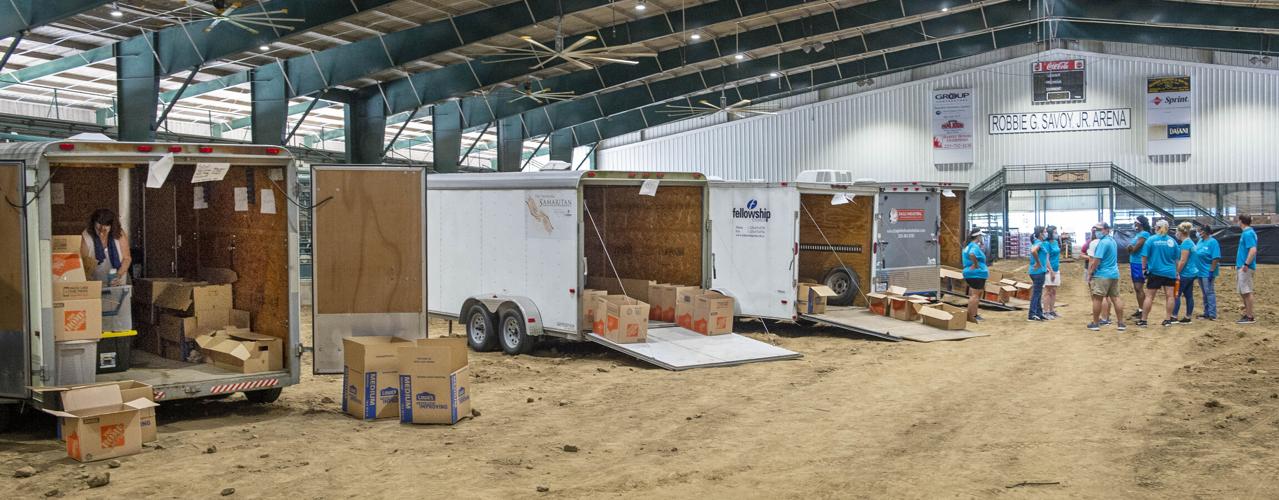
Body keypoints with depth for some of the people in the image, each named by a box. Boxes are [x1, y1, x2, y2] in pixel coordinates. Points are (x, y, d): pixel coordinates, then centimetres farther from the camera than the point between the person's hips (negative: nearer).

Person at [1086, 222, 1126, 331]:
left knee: (1097, 298, 0)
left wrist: (1090, 273, -11)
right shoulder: (1113, 241, 14)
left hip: (1101, 274, -8)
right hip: (1114, 273, 8)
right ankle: (1121, 323, 10)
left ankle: (1095, 323, 5)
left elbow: (1096, 260, -18)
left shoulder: (1102, 242, -15)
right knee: (1115, 298, 9)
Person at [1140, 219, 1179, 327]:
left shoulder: (1151, 240, -6)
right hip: (1170, 273, 3)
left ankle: (1144, 320, 4)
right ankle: (1168, 320, 12)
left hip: (1155, 272, -3)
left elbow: (1145, 256, -7)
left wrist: (1144, 267, 7)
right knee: (1169, 296, 7)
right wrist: (1176, 271, 22)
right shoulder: (1172, 241, 3)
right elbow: (1176, 259, 10)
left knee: (1149, 296, 2)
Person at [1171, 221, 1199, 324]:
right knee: (1189, 296, 9)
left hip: (1185, 274, -10)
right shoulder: (1191, 242, 15)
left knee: (1176, 295, -6)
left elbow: (1183, 261, -20)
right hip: (1192, 273, 10)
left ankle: (1174, 317, -7)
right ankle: (1187, 318, 12)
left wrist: (1177, 272, -14)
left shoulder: (1185, 243, -15)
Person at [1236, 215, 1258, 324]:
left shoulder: (1248, 233, -15)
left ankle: (1250, 317, -4)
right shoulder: (1246, 233, 16)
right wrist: (1239, 264, 25)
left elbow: (1253, 250, -24)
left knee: (1246, 292, -7)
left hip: (1245, 268, -10)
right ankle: (1247, 314, 22)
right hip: (1241, 267, 10)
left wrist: (1246, 264, -26)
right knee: (1242, 292, 15)